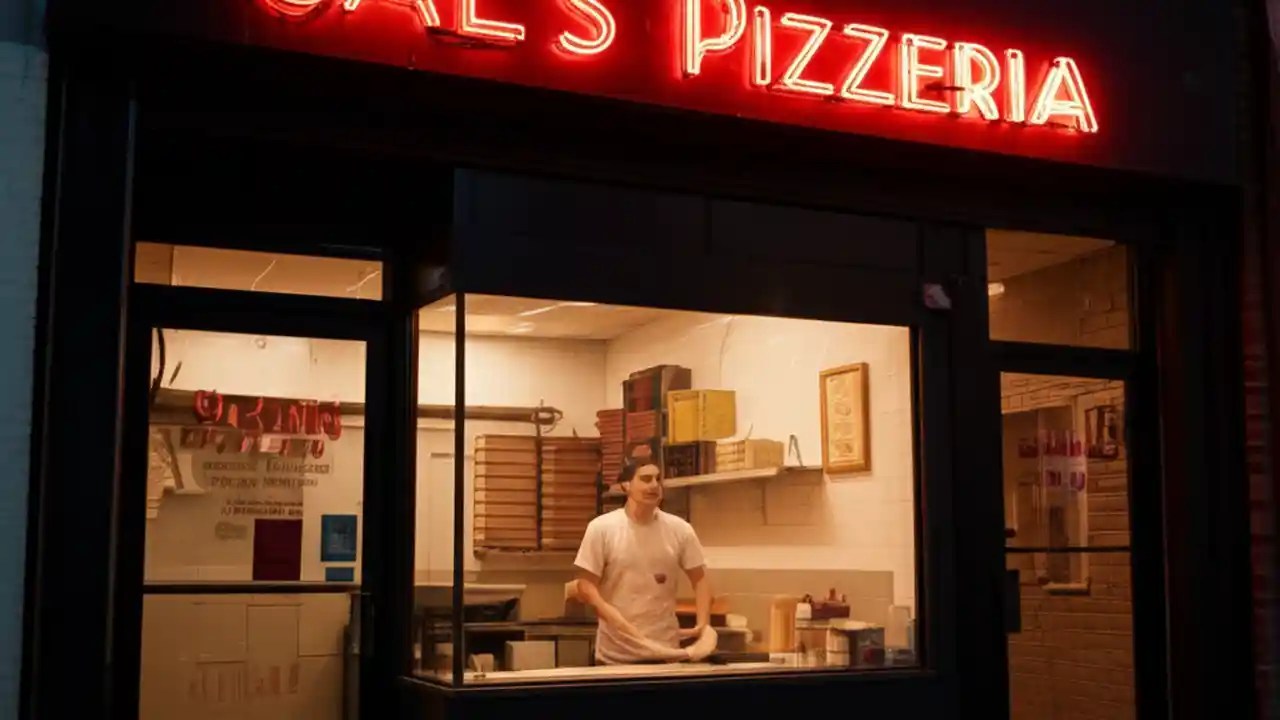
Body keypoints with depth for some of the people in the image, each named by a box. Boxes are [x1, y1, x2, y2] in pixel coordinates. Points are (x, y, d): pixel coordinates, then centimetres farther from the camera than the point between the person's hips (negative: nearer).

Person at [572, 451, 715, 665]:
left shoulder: (680, 529, 0)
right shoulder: (601, 528, -6)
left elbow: (699, 579, 6)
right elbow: (586, 586, -6)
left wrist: (703, 624, -10)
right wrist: (617, 620, -21)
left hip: (665, 651, 2)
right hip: (615, 654, -2)